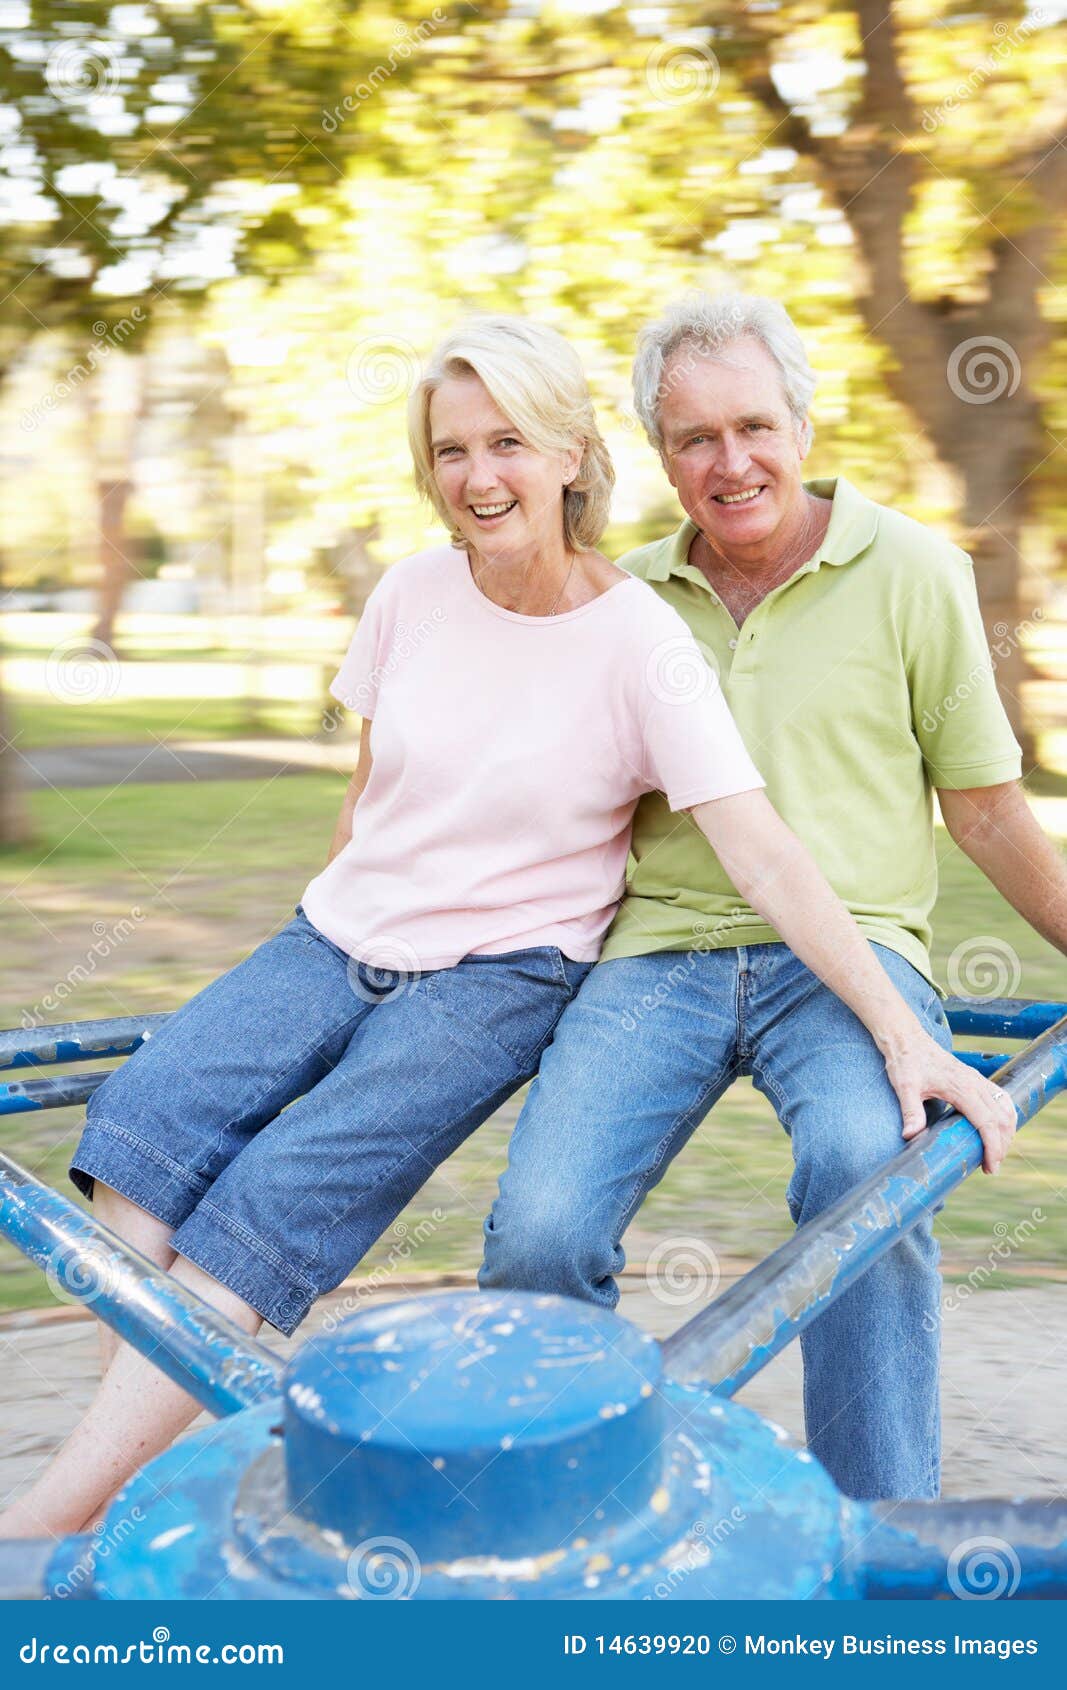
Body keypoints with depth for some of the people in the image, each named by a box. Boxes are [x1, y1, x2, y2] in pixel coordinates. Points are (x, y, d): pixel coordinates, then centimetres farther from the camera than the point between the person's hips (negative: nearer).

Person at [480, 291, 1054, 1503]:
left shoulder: (910, 573, 4)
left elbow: (986, 813, 11)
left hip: (849, 950, -2)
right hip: (661, 951, 3)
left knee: (862, 1165, -35)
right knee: (536, 1234, -20)